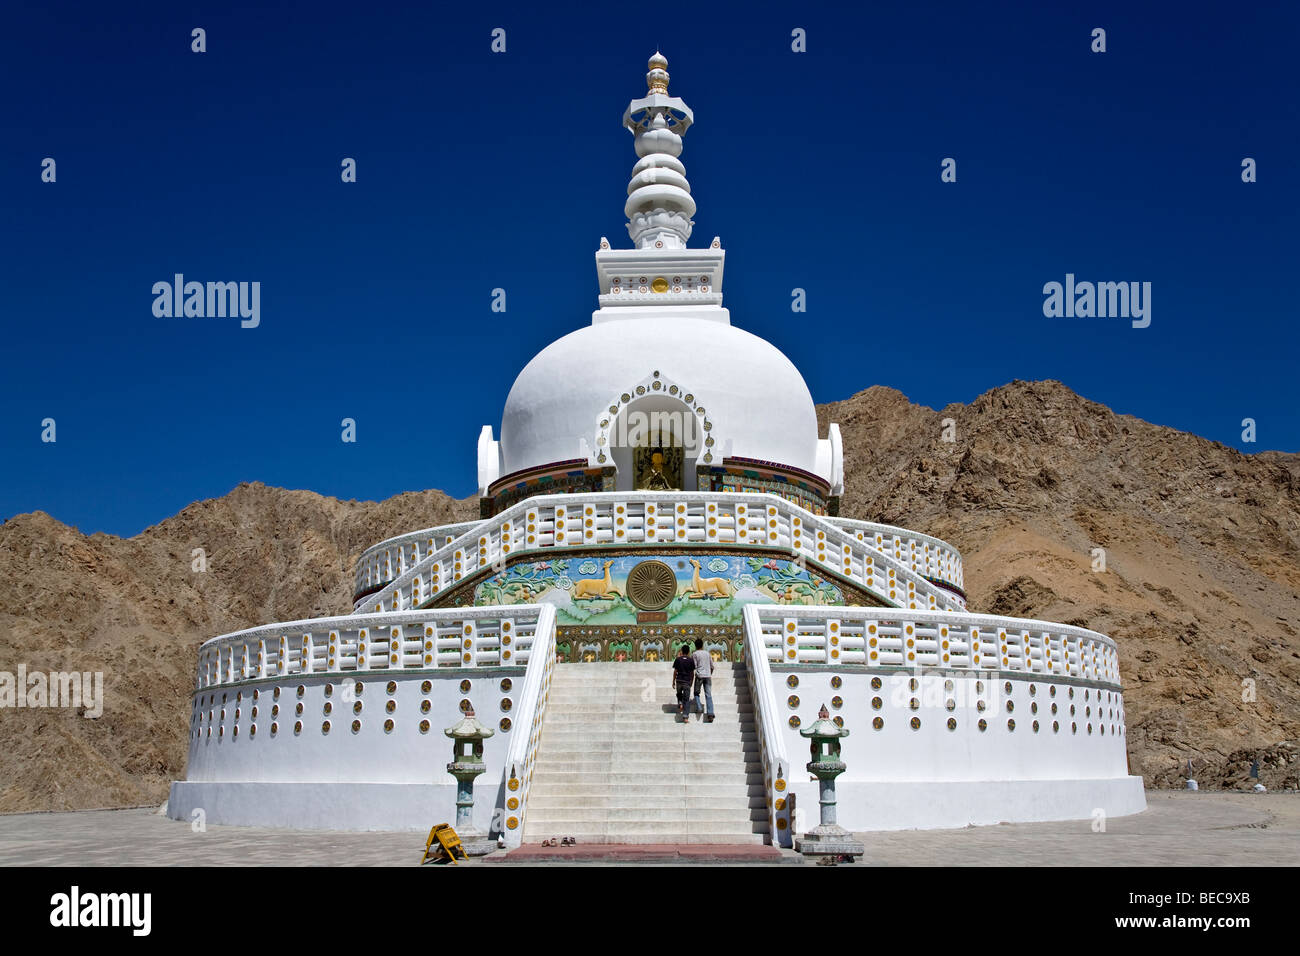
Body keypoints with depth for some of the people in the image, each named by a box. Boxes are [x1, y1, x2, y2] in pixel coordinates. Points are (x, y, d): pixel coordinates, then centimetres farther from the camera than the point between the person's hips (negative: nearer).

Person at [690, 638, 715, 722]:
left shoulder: (694, 654, -1)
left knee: (696, 693, 15)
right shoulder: (708, 653, 12)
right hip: (708, 676, 3)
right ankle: (710, 713, -10)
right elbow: (712, 666, 16)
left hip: (699, 675, -3)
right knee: (708, 695, -1)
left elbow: (694, 667, -6)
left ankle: (698, 708, -1)